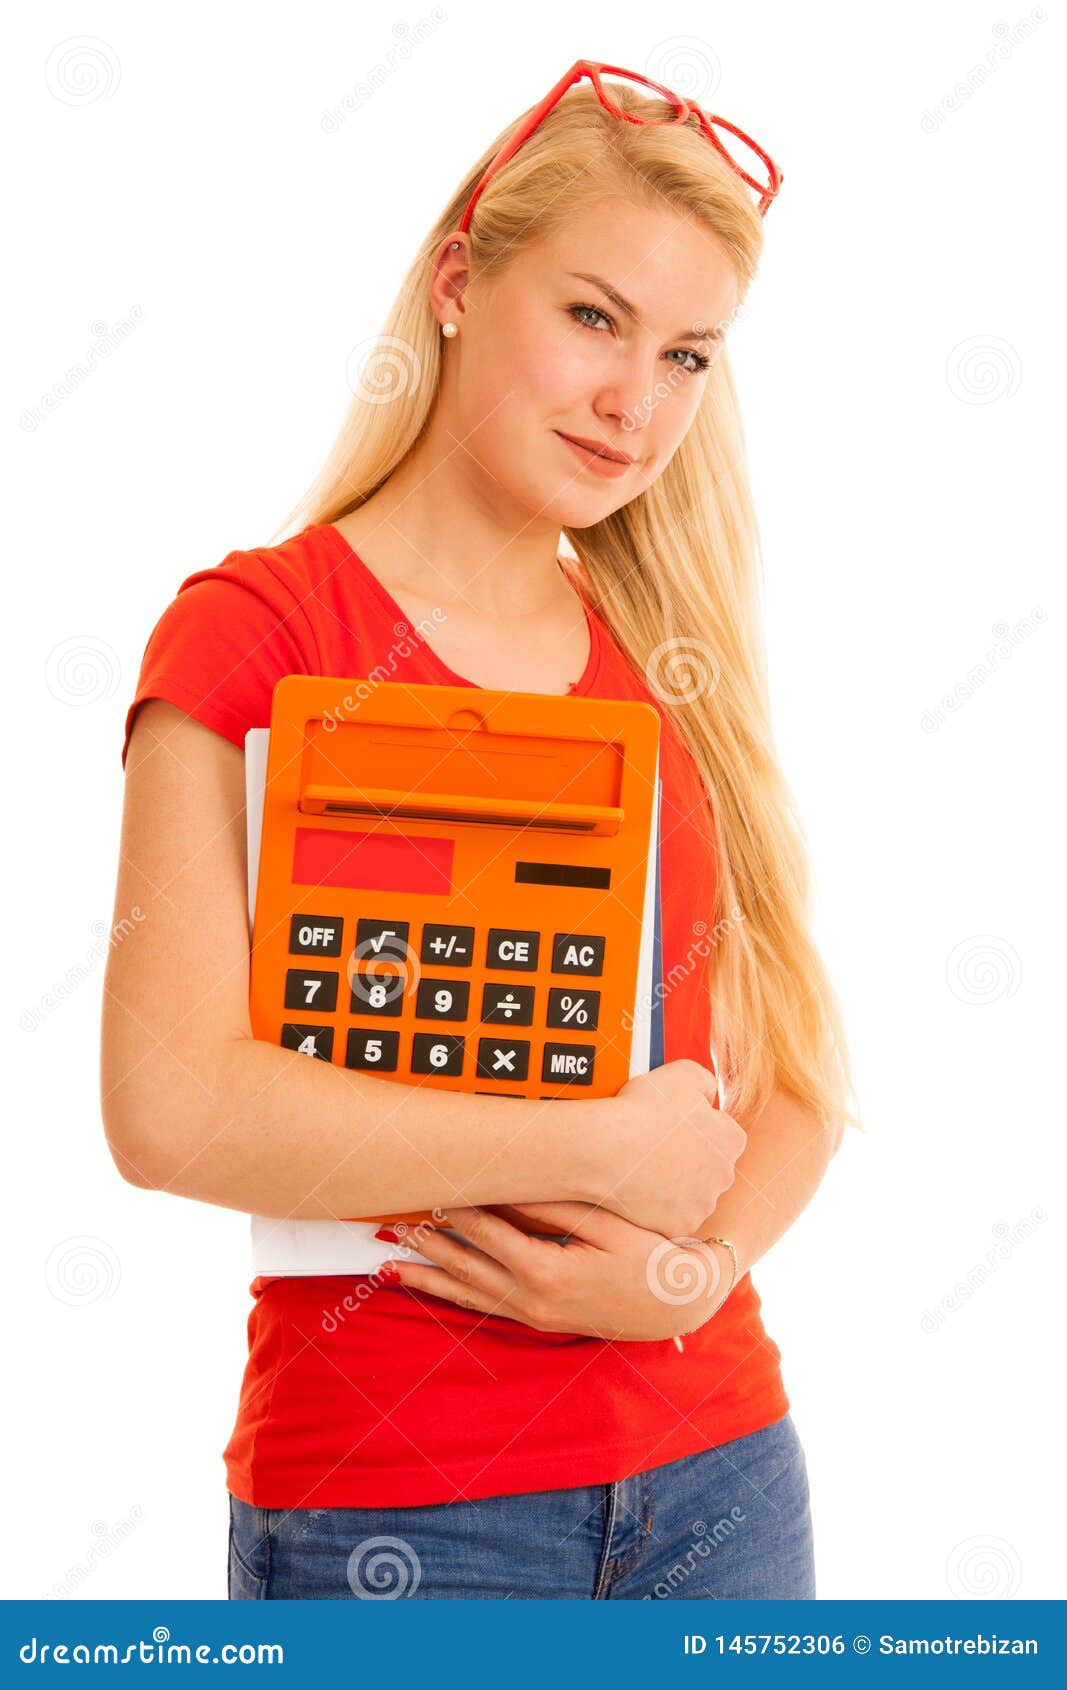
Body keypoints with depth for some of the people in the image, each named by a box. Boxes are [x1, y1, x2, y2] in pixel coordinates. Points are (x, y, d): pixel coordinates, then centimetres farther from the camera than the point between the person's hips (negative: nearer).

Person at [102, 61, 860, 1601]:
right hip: (391, 1506, -4)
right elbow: (172, 1109, -20)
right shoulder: (256, 630, -8)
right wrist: (604, 1146, -16)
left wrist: (691, 1266, -12)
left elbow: (803, 1080, 7)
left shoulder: (675, 663, 7)